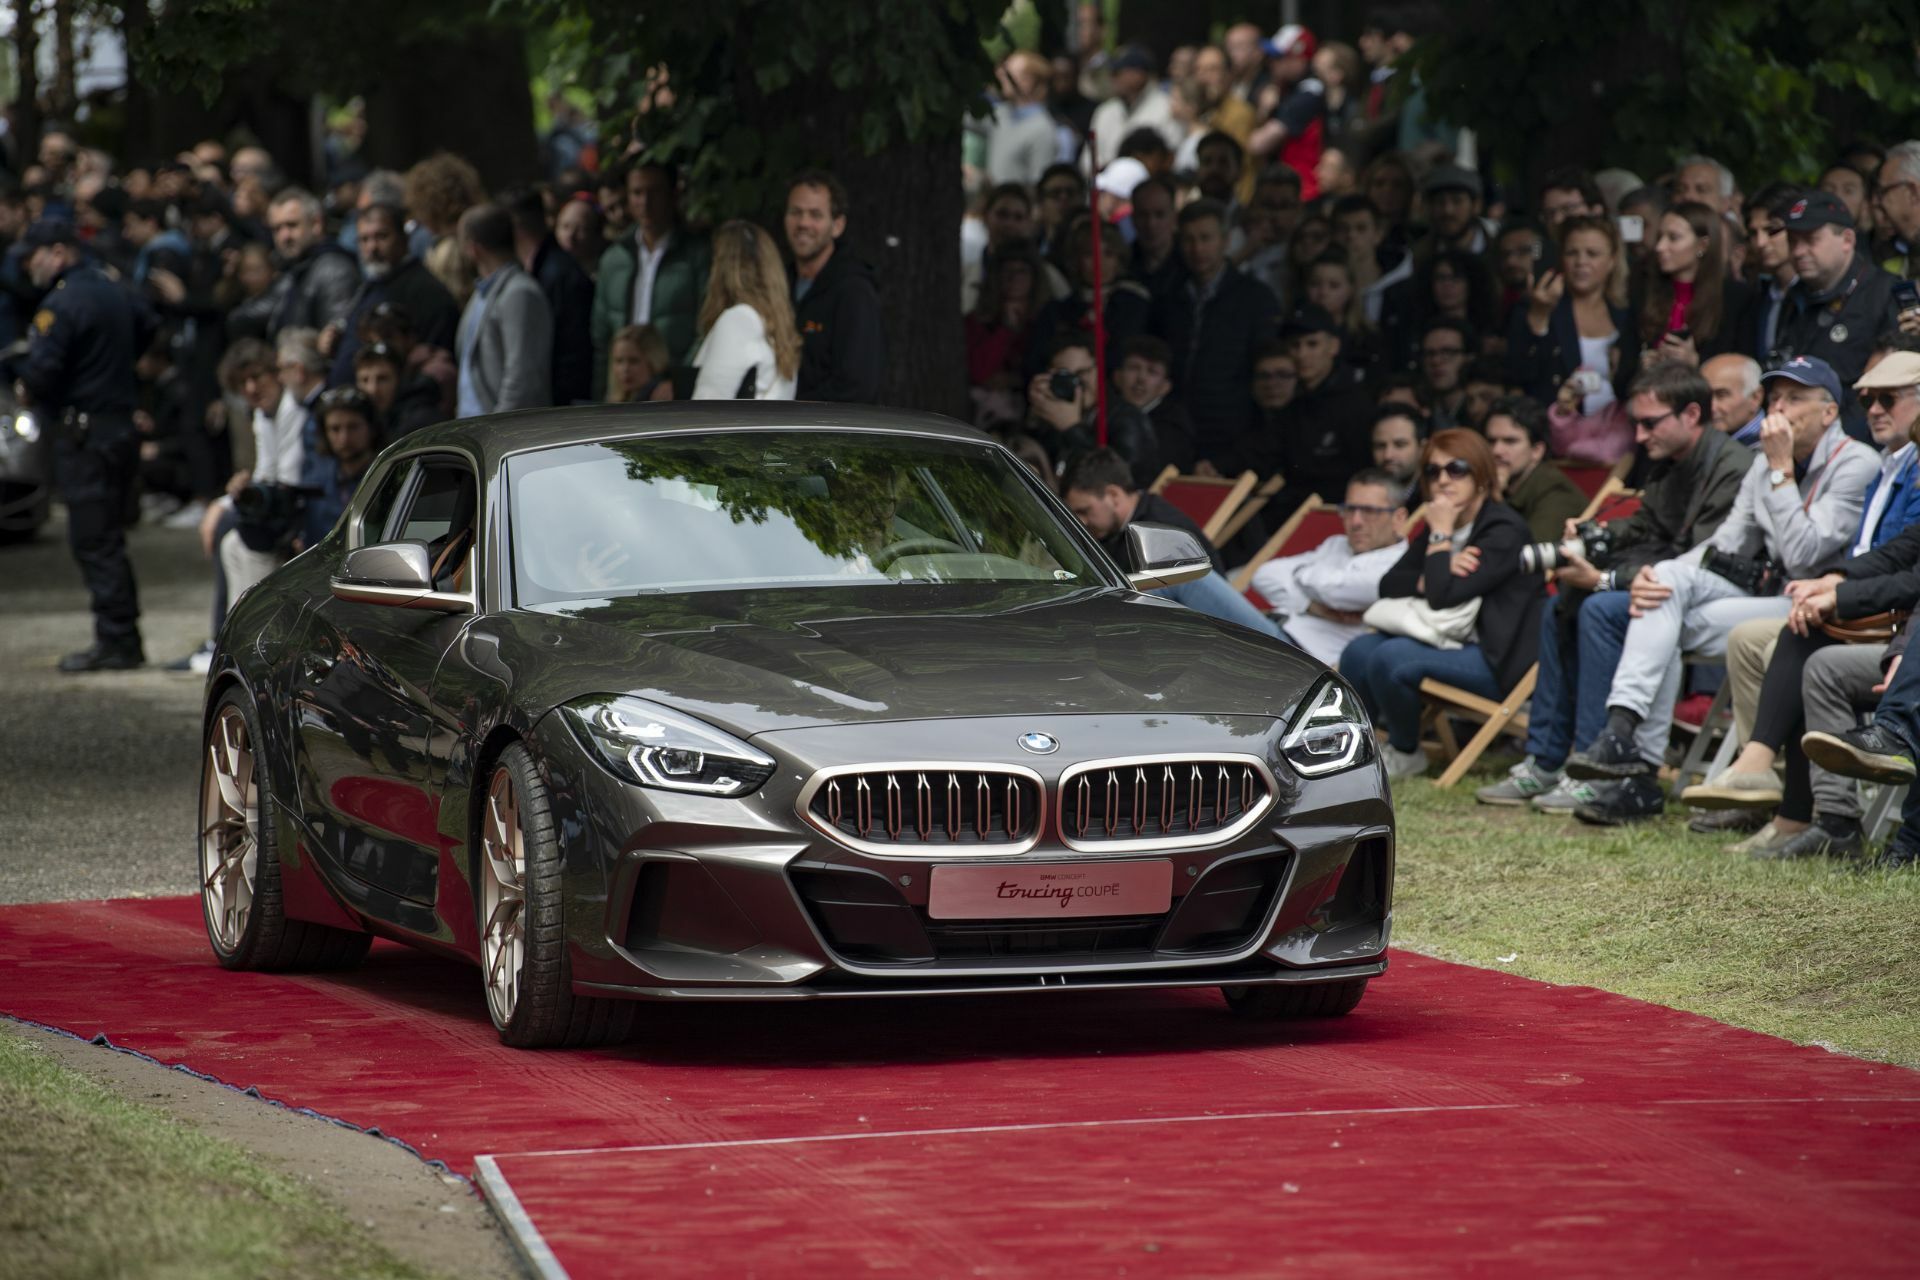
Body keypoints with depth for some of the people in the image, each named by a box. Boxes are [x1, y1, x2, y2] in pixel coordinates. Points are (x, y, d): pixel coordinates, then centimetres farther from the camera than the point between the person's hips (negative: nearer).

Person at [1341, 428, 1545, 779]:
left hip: (1495, 659, -9)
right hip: (1448, 643, 9)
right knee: (1360, 651, -10)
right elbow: (1388, 585, 7)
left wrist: (1441, 536, -13)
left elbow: (1443, 596, -23)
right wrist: (1433, 576, -11)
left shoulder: (1505, 530, -13)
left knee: (1390, 658, -26)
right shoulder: (1441, 522, 14)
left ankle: (1405, 755, -3)